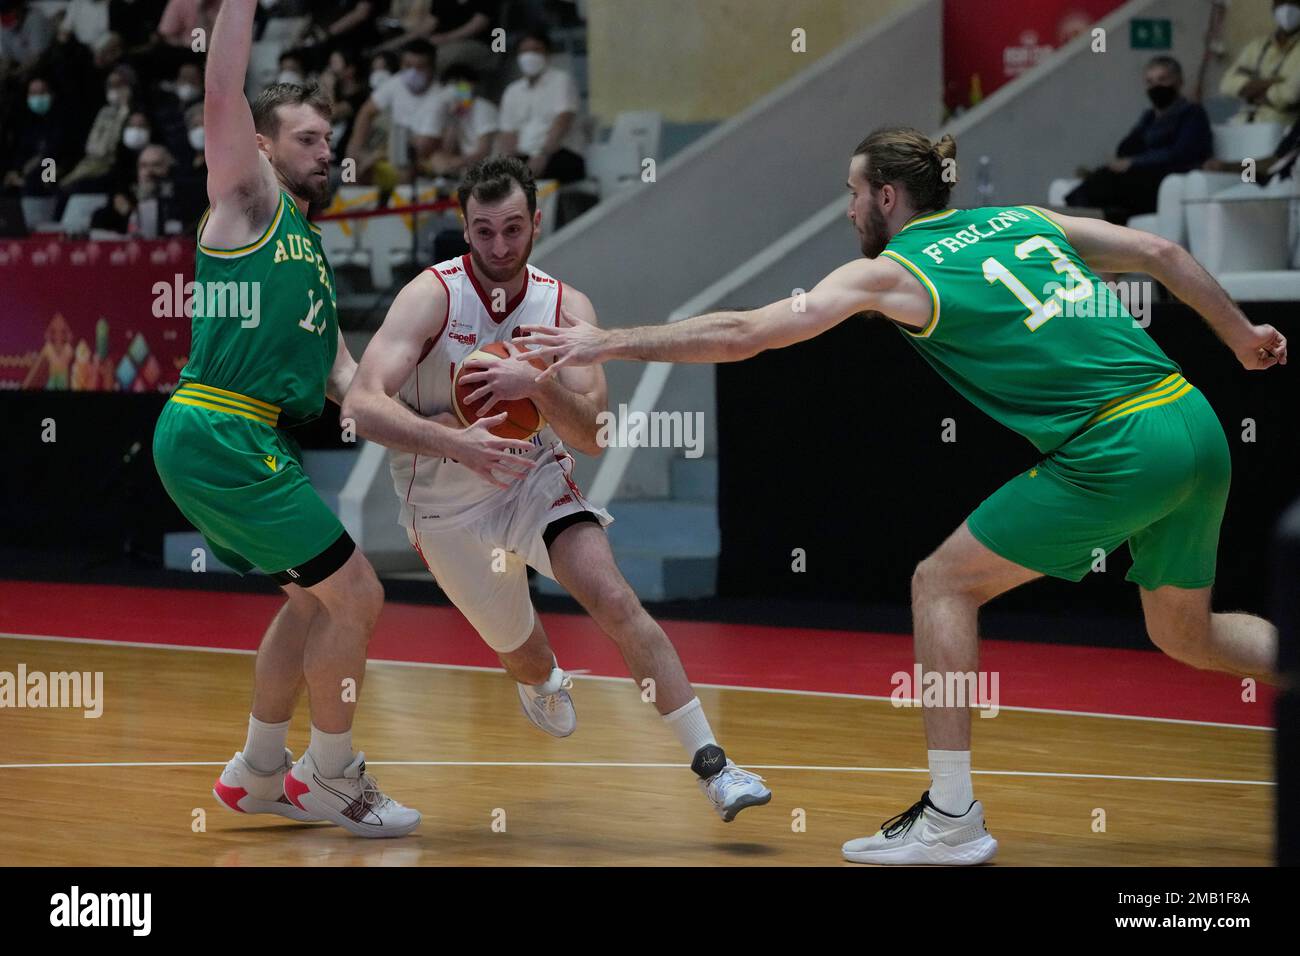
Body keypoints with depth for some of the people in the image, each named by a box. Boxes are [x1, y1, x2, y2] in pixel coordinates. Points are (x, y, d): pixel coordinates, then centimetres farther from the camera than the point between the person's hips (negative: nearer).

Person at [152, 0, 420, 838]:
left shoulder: (309, 246, 23)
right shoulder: (249, 198, 0)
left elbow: (337, 369, 19)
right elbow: (224, 90, -15)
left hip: (256, 441, 10)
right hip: (222, 433, -10)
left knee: (314, 599, 22)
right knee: (356, 597, -7)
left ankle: (258, 774, 32)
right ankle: (330, 775, 6)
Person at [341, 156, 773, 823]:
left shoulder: (567, 307, -11)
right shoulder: (431, 297, -20)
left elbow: (592, 436, -16)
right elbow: (362, 406, -32)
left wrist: (538, 385, -35)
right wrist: (455, 442, -45)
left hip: (536, 480, 1)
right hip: (446, 505, -1)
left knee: (616, 603, -21)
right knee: (521, 654, 12)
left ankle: (711, 764, -19)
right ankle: (543, 684, 53)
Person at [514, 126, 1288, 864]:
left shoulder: (892, 272, 2)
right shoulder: (1022, 221, 19)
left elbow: (744, 333, -1)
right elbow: (1160, 253, 17)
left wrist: (610, 343, 5)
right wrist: (1241, 335, 30)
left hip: (1115, 453, -7)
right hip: (1194, 425, 7)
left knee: (942, 584, 7)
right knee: (1187, 634, 24)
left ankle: (953, 818, 4)